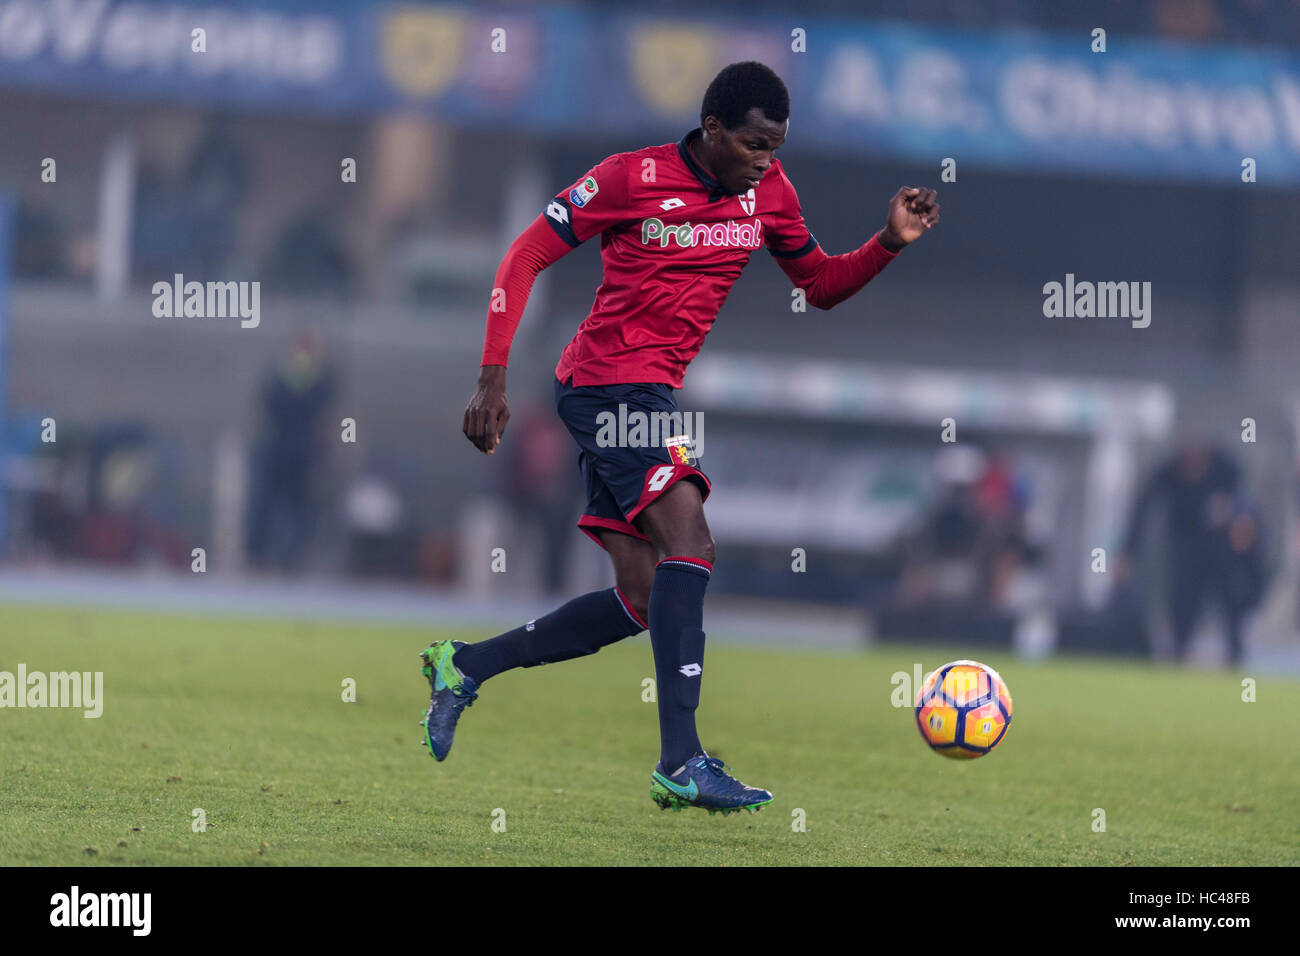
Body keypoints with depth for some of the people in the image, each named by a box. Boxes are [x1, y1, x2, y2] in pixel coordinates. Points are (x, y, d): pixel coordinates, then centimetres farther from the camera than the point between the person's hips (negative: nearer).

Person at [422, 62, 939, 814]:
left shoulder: (769, 191, 8)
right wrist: (495, 378, -13)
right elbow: (526, 259, -7)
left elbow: (822, 285, 19)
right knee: (689, 542, -24)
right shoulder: (632, 178, -11)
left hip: (651, 396, 8)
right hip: (613, 382, -8)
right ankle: (682, 762, -30)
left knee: (644, 600, 5)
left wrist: (890, 242, -1)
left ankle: (465, 667, 17)